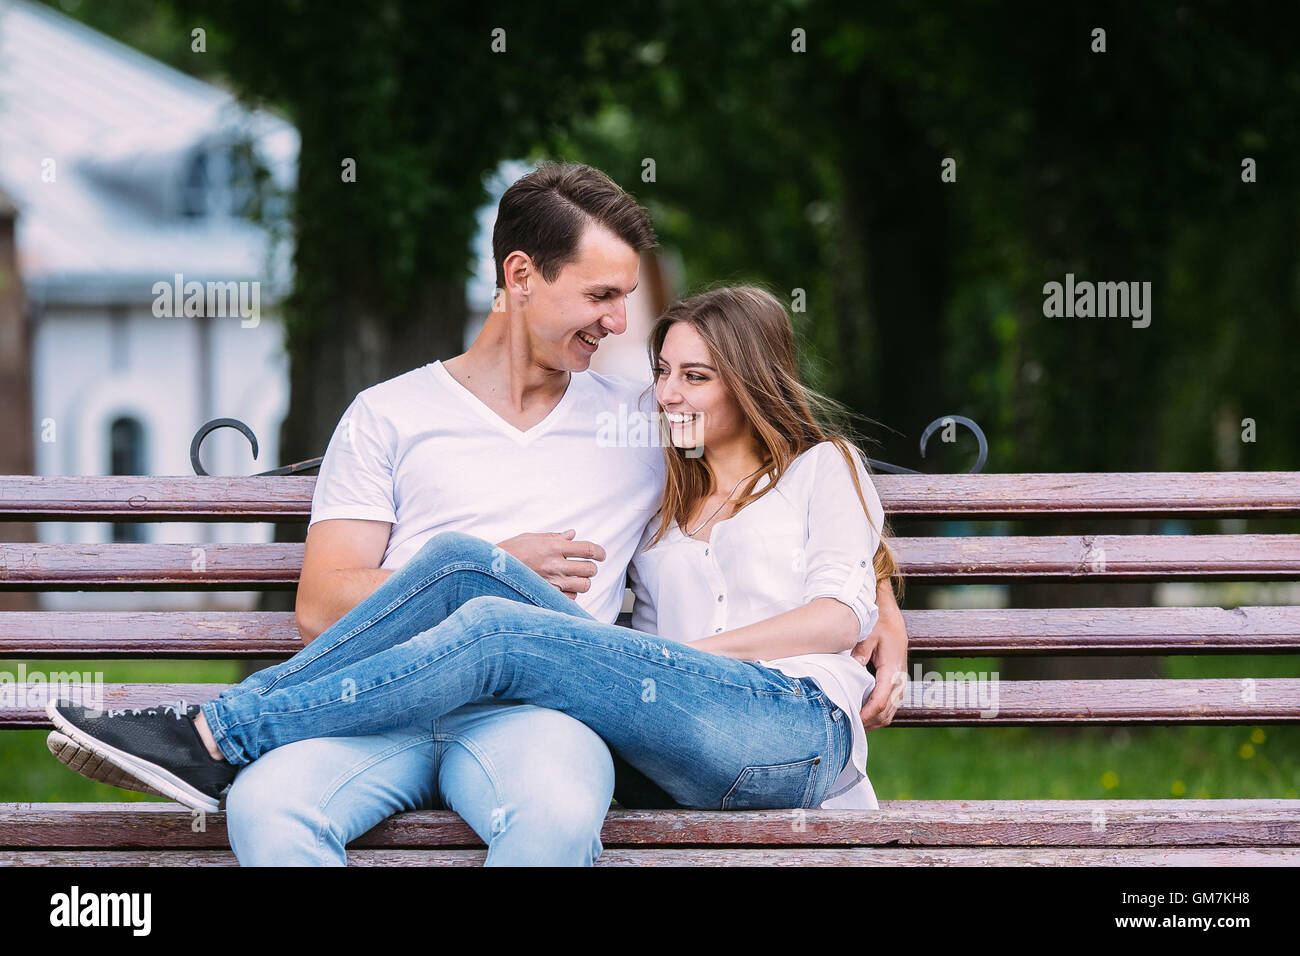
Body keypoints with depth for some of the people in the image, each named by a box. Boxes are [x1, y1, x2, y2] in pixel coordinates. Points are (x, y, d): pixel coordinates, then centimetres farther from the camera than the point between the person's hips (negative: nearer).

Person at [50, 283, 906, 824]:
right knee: (462, 564, -14)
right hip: (677, 747, 6)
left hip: (796, 726, -5)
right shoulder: (663, 500, 33)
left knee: (496, 631, -26)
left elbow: (843, 616, 2)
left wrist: (683, 653, -3)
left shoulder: (824, 467, 18)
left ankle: (219, 741, -26)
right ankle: (242, 706, -19)